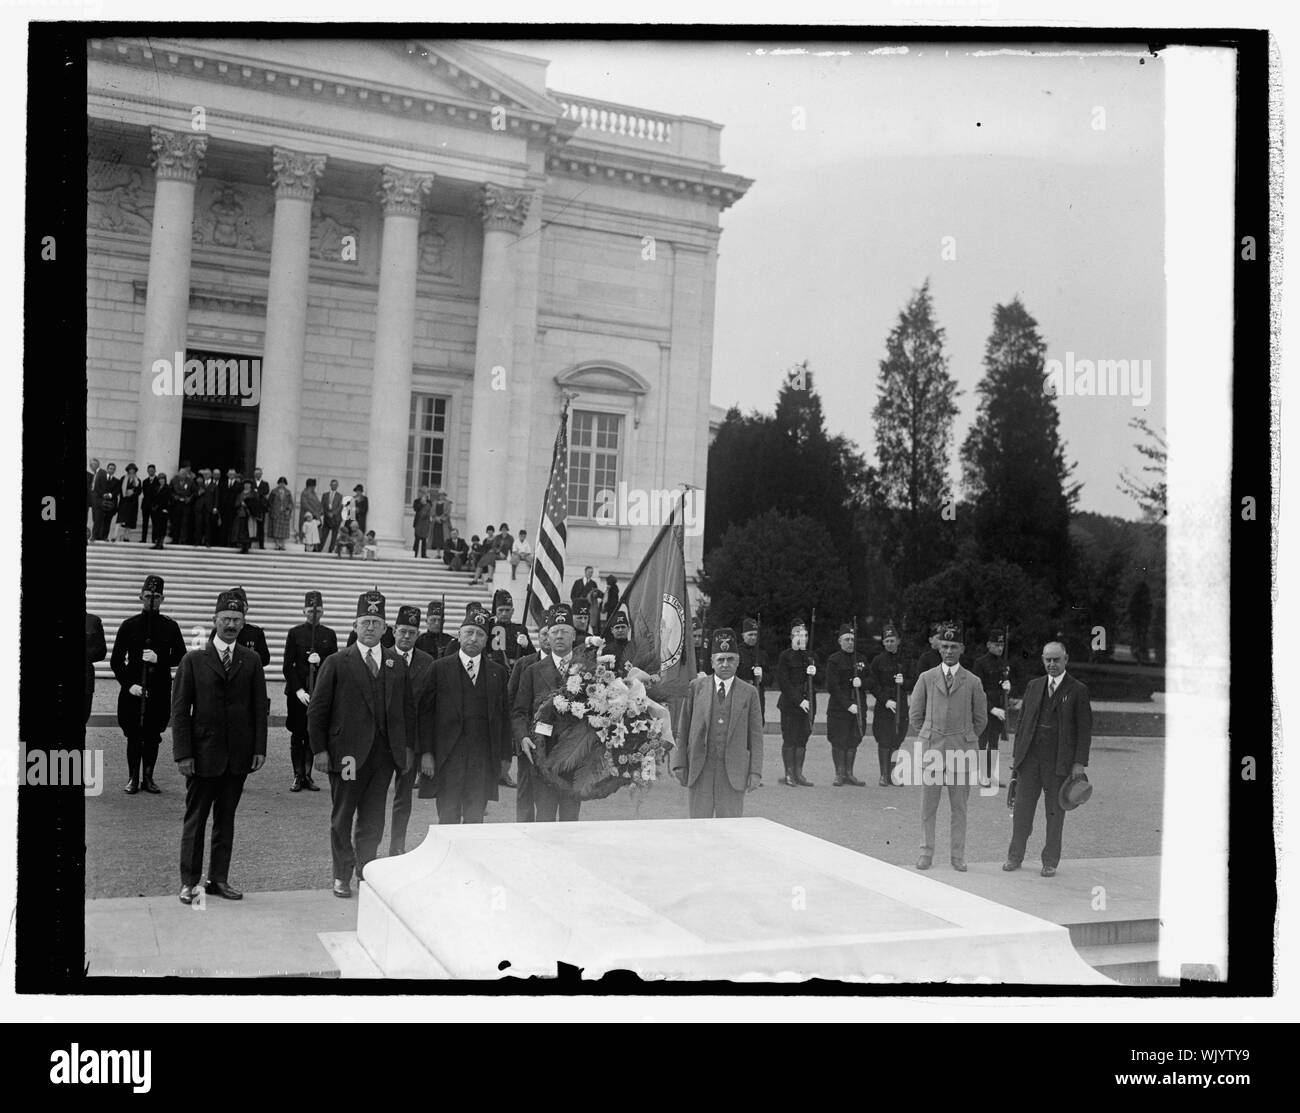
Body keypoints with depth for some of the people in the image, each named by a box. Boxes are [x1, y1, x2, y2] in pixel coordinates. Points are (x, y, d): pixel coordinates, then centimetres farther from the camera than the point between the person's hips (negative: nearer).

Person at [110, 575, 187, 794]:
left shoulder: (170, 627, 4)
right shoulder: (129, 625, 1)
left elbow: (180, 657, 5)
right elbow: (116, 660, 1)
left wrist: (159, 659, -13)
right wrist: (129, 684, -9)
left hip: (160, 691, 1)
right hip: (133, 690, -1)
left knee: (153, 736, 7)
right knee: (134, 736, 3)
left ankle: (148, 778, 18)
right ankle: (133, 779, 14)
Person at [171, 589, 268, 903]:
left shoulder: (251, 661, 7)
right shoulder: (194, 660, 0)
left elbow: (260, 707, 7)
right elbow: (180, 709, -2)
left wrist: (259, 748, -1)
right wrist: (183, 753, -9)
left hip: (238, 755, 2)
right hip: (203, 753, -2)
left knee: (226, 819, 9)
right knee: (195, 818, 4)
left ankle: (219, 879, 17)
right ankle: (189, 882, 12)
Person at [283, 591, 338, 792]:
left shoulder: (329, 635, 7)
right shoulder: (295, 633, 2)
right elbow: (288, 666, -1)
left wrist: (321, 661, -14)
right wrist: (298, 690, -10)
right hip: (297, 692, -1)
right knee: (297, 735, 2)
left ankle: (308, 775, 12)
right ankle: (298, 776, 9)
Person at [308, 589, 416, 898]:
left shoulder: (398, 664, 10)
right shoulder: (336, 664, -1)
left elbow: (408, 708, 13)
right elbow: (317, 710, -2)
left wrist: (408, 746, 7)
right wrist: (319, 750, -6)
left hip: (385, 754, 3)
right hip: (347, 753, -2)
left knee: (373, 818, 7)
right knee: (342, 817, 8)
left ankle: (367, 871, 20)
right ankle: (342, 876, 19)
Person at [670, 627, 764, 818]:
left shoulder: (749, 692, 6)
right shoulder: (696, 687, 6)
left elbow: (756, 735, 5)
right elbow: (683, 727, 5)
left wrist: (755, 772, -2)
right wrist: (680, 763, -1)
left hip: (733, 771, 0)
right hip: (700, 769, 0)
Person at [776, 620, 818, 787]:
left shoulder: (811, 656, 14)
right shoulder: (785, 656, -3)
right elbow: (783, 682, -8)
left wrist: (814, 673, -7)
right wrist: (799, 700, -13)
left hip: (808, 703, 5)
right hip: (790, 704, -5)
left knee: (802, 738, 6)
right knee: (790, 738, -2)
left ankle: (798, 773, 11)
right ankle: (789, 774, 4)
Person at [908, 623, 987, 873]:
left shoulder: (972, 682, 4)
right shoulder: (926, 678, 6)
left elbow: (980, 718, 13)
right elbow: (915, 714, 12)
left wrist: (965, 740, 11)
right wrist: (928, 738, 10)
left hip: (962, 750, 0)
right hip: (931, 749, 0)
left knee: (959, 808, 5)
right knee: (928, 806, 3)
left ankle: (958, 856, 13)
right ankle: (926, 852, 14)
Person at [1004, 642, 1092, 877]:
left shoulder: (1078, 690, -1)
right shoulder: (1033, 686, 12)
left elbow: (1084, 730, -2)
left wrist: (1080, 763, -9)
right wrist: (1016, 754, 10)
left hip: (1060, 762, -3)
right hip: (1030, 758, 3)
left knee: (1055, 814, 5)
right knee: (1022, 809, 5)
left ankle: (1050, 862, 15)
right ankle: (1015, 857, 16)